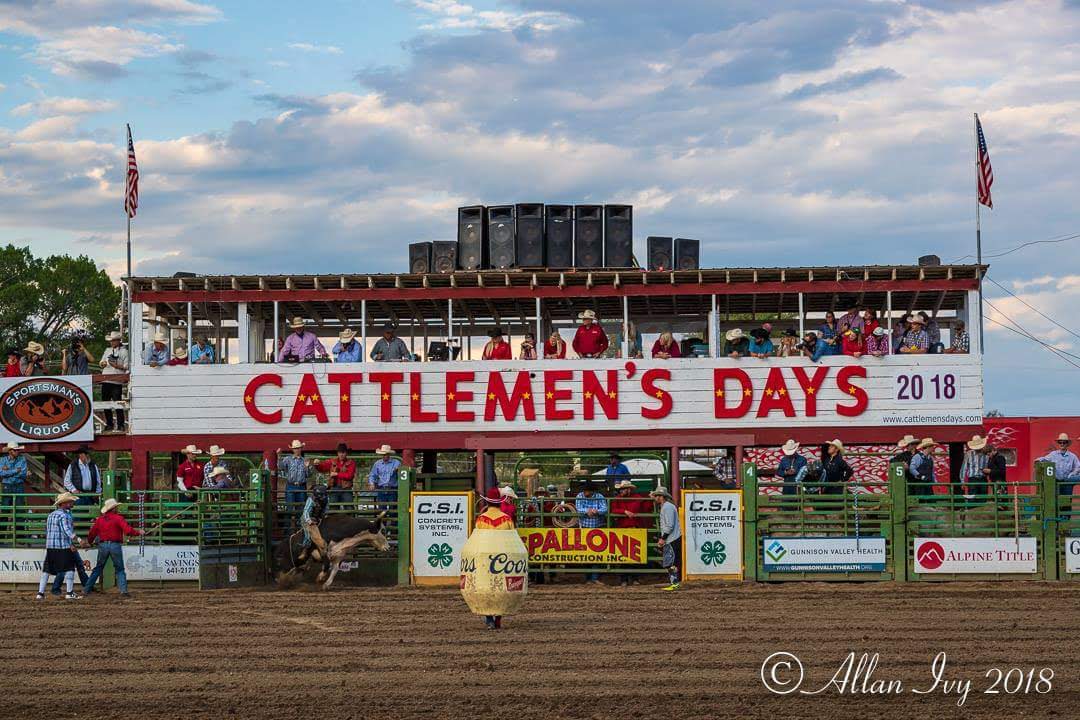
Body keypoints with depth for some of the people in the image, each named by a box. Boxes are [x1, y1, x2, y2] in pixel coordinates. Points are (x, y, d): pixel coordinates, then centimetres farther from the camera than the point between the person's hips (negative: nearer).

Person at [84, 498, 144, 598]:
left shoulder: (99, 519, 6)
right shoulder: (118, 518, -8)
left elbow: (92, 533, 12)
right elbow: (128, 530, -17)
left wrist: (89, 542, 31)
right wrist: (138, 532, 0)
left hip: (103, 545, 3)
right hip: (115, 545, -3)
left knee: (98, 568, 16)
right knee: (120, 569, 6)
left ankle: (87, 589, 16)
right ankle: (123, 590, -5)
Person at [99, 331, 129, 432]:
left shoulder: (124, 351, 2)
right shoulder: (107, 350, 19)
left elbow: (127, 366, -3)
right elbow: (102, 363, 22)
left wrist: (117, 366, -16)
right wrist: (103, 364, 0)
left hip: (117, 382, -6)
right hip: (105, 381, 6)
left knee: (117, 403, -7)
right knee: (106, 403, 7)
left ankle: (121, 424, -2)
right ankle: (109, 424, 15)